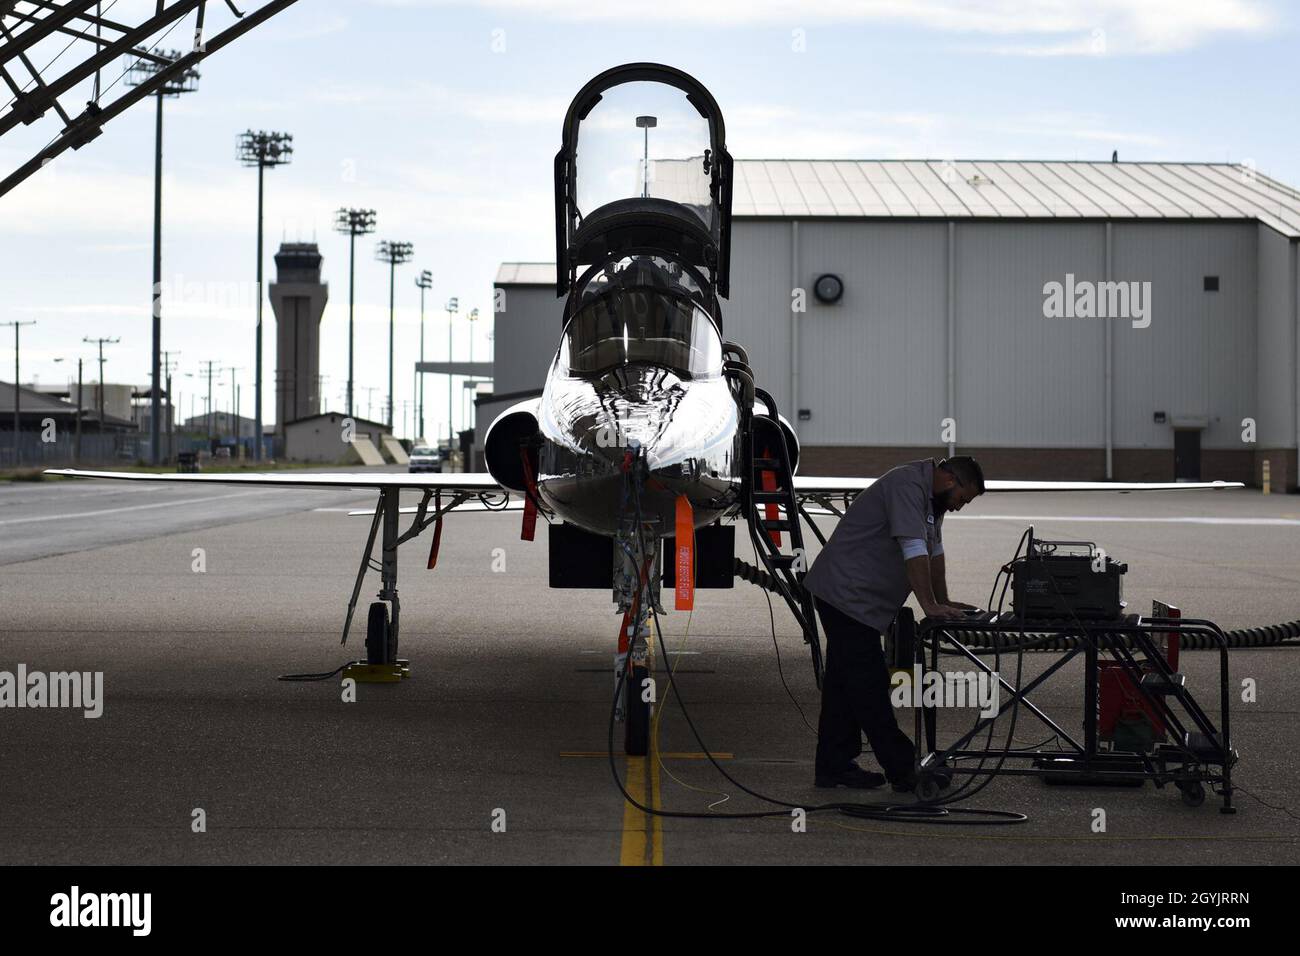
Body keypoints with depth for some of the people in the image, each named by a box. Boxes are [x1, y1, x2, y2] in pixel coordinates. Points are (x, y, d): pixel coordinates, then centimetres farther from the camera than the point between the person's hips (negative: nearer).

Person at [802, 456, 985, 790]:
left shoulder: (931, 495, 14)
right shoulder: (908, 486, -19)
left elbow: (934, 549, 20)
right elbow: (914, 550, -25)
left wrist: (943, 601, 19)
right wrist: (930, 606, -26)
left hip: (852, 598, 11)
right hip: (846, 595, -11)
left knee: (843, 682, 11)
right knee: (869, 685, -8)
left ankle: (834, 768, 15)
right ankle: (902, 770, -8)